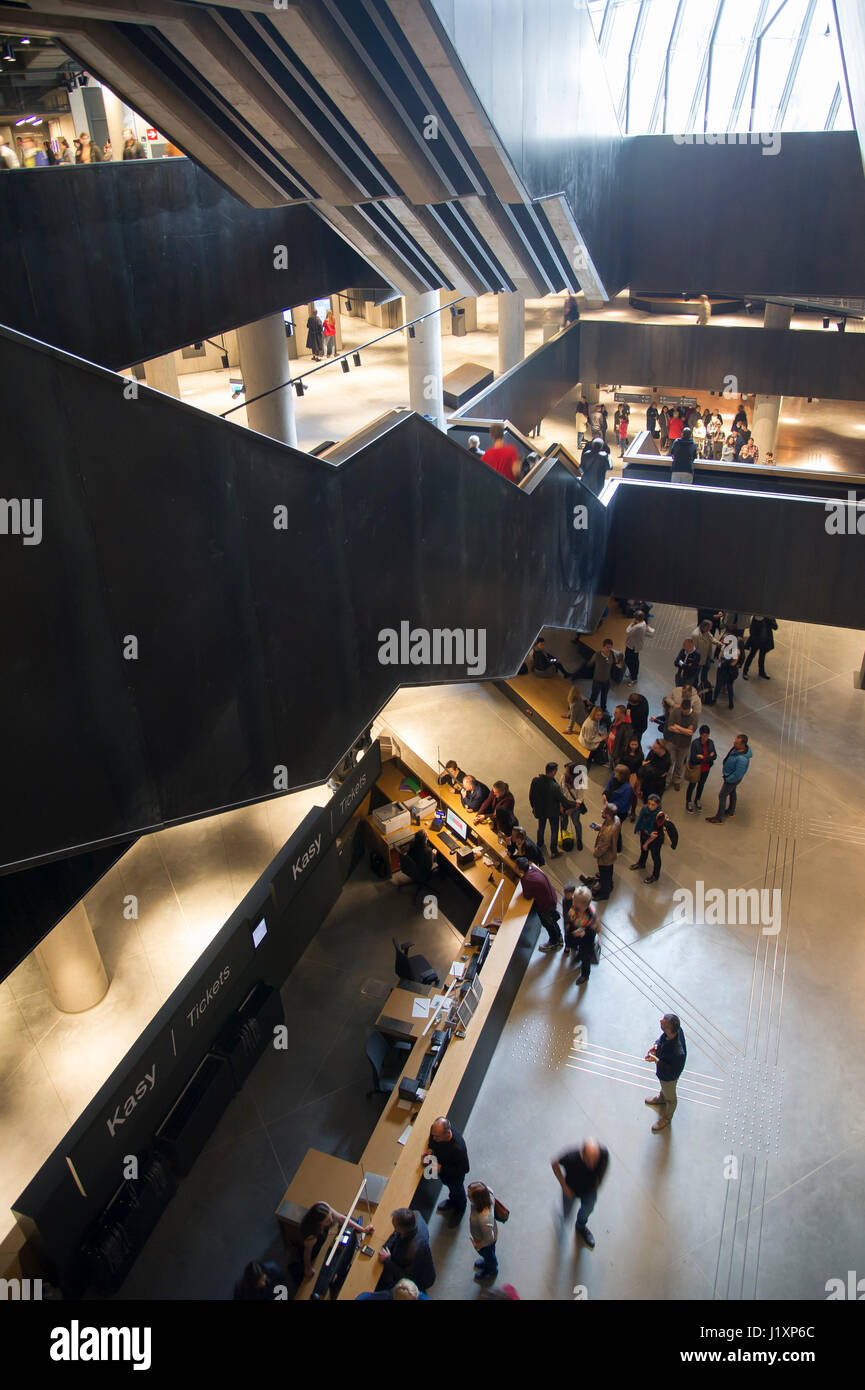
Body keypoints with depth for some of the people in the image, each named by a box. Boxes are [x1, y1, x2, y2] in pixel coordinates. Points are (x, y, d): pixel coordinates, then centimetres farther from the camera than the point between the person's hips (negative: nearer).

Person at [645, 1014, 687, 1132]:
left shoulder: (677, 1052, -49)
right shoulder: (677, 1029, -29)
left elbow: (674, 1072, -32)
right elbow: (662, 1038, -4)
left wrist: (657, 1061, -38)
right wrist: (656, 1044, -21)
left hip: (669, 1077, -6)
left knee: (670, 1097, 26)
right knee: (663, 1087, 38)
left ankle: (667, 1117, 54)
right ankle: (661, 1098, 69)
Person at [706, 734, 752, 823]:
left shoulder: (742, 759, -42)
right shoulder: (737, 748, -16)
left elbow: (738, 775, -34)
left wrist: (727, 779, -17)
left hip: (732, 779, -9)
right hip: (731, 775, 9)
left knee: (722, 796, 7)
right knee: (732, 793, 27)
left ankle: (719, 818, 24)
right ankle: (731, 812, 50)